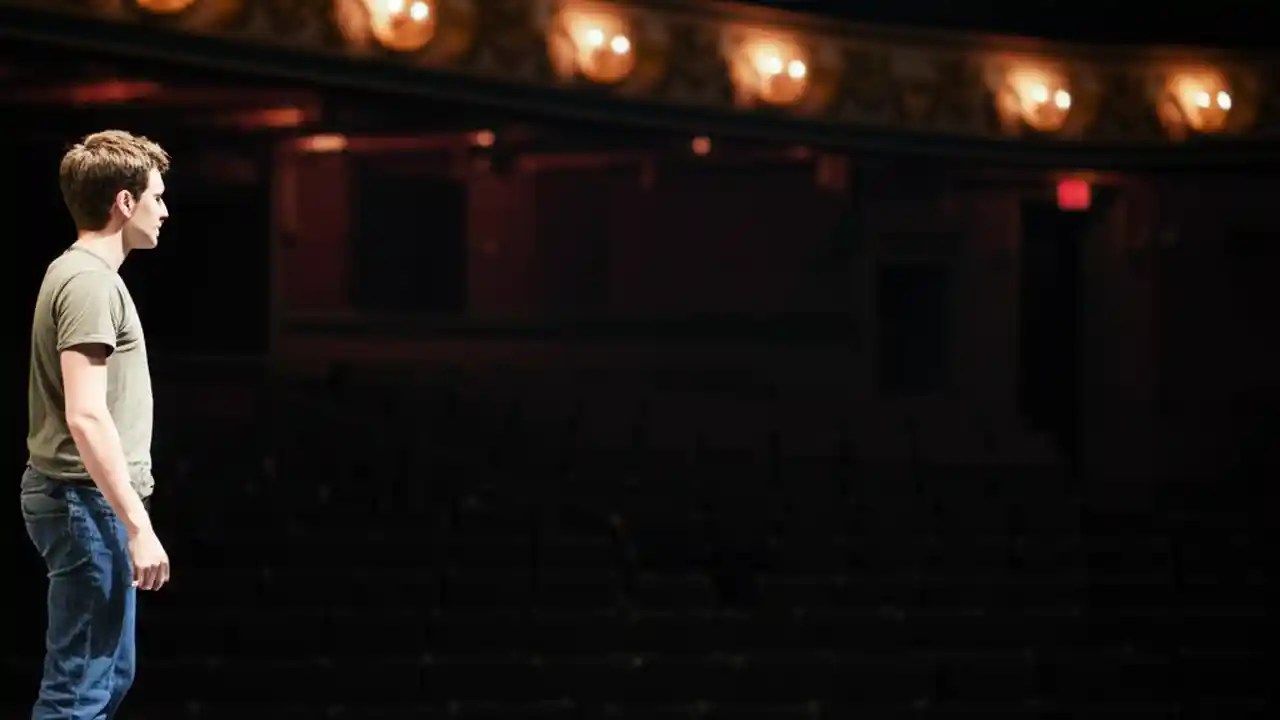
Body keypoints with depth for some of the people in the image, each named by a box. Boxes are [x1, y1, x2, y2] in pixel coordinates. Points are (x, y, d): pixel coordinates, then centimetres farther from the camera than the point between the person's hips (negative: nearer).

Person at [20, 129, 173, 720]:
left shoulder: (84, 274, 17)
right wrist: (138, 527, -25)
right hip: (89, 503, -11)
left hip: (87, 501, 11)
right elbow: (86, 416, -24)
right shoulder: (89, 282, -16)